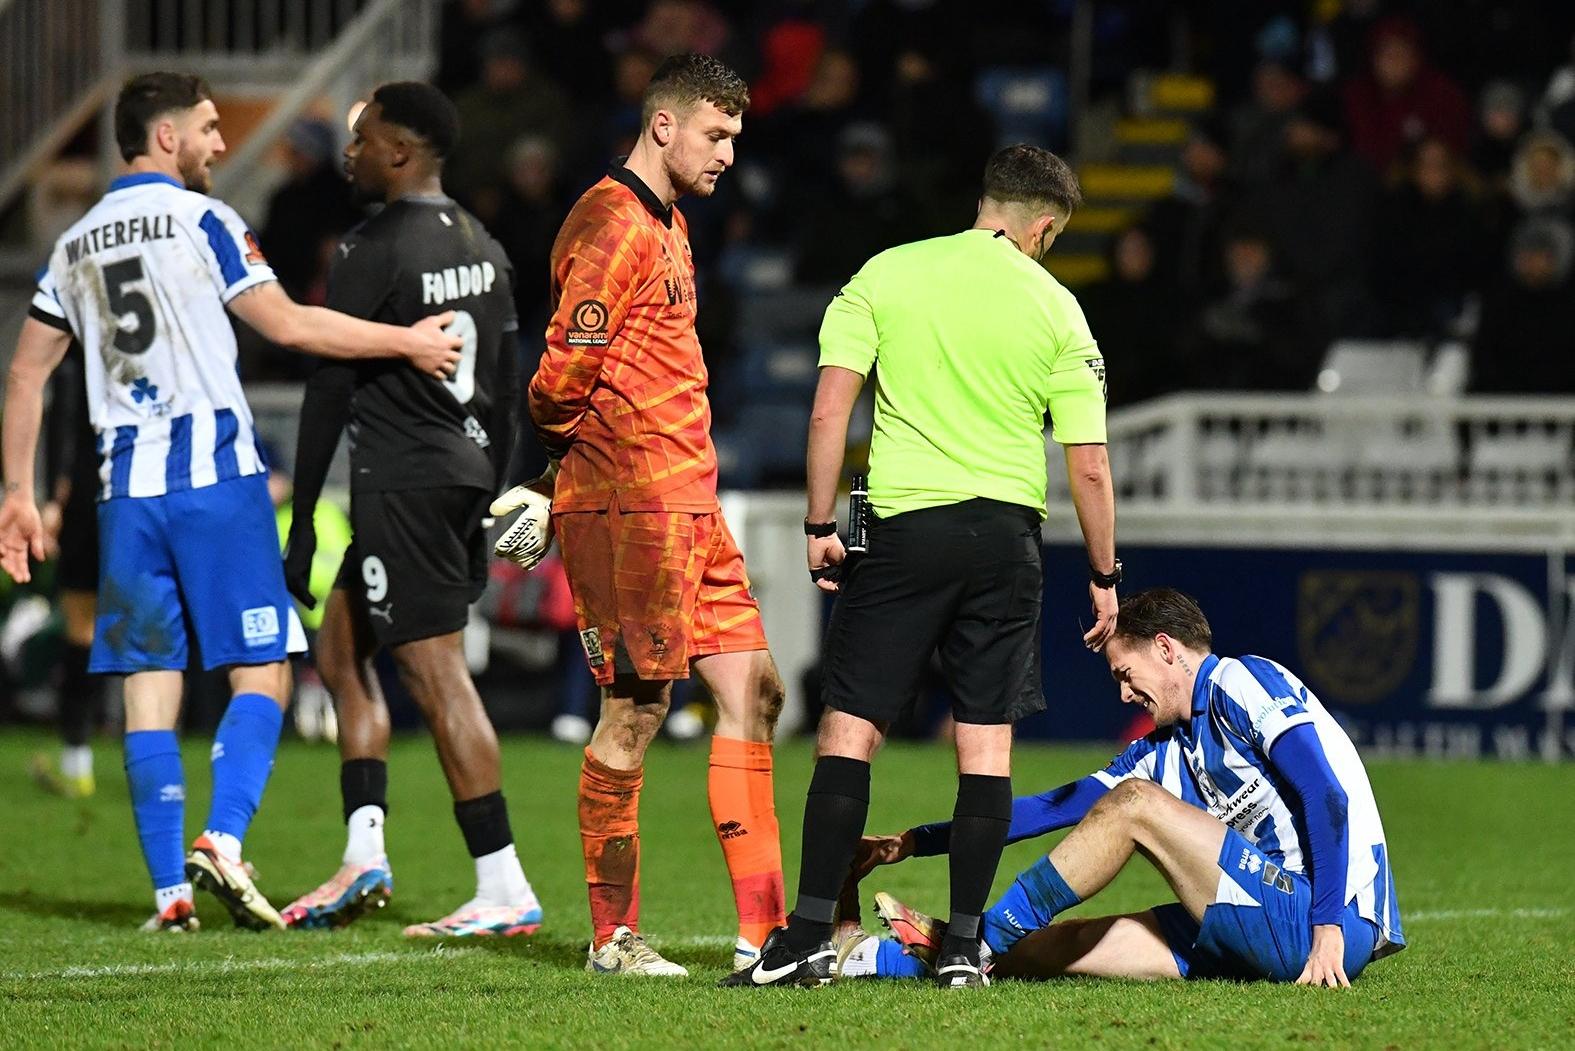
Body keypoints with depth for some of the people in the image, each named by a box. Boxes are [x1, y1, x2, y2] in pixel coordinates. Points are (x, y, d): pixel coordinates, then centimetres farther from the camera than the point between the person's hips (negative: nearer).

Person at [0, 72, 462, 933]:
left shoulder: (76, 244, 15)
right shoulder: (201, 220, -4)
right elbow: (288, 324, -7)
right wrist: (407, 341, 2)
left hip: (128, 486, 5)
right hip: (214, 474, -5)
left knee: (149, 685, 4)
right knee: (261, 670, 0)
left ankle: (169, 890, 1)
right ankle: (223, 841, -19)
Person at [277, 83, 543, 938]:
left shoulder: (373, 253, -12)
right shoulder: (483, 249, 13)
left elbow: (329, 394, -12)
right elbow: (506, 394, 17)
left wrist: (301, 523, -9)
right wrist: (484, 504, 23)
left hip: (401, 479, -9)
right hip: (463, 475, 9)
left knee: (437, 674, -8)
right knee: (340, 649, 18)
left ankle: (504, 889, -9)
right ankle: (364, 856, 13)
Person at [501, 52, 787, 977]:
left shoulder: (667, 224, 20)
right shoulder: (613, 224, -13)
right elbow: (567, 373, -18)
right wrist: (558, 469, -1)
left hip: (690, 502, 10)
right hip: (628, 504, -10)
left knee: (753, 690, 7)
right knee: (637, 709, -4)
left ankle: (763, 932, 9)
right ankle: (613, 937, 5)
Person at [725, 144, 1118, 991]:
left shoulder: (883, 276, 3)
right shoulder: (1054, 308, 3)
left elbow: (829, 411, -3)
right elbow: (1089, 465, 3)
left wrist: (820, 525, 4)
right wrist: (1104, 577, 12)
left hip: (905, 529, -1)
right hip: (1006, 536, 1)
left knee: (850, 727, 0)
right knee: (987, 742, 6)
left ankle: (810, 936, -6)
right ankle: (964, 944, 5)